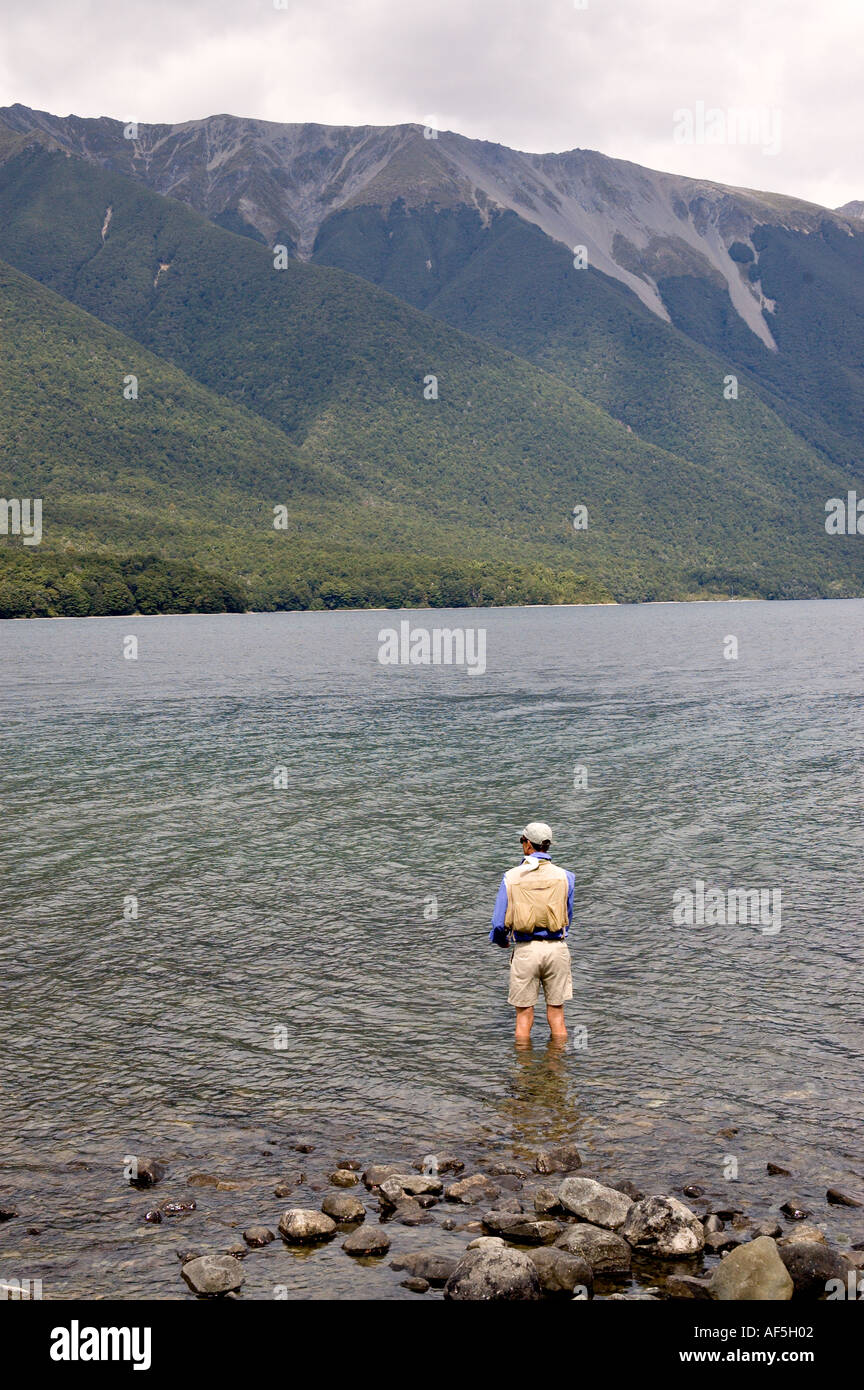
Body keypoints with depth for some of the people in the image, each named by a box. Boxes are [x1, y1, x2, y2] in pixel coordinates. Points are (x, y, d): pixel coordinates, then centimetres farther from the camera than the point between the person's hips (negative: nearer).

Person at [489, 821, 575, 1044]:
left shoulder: (511, 877, -2)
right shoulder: (564, 876, 1)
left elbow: (499, 922, 0)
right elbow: (567, 917, 10)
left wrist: (501, 941, 22)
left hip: (525, 950, -1)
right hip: (556, 948, 1)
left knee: (524, 1016, 8)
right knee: (557, 1015, 10)